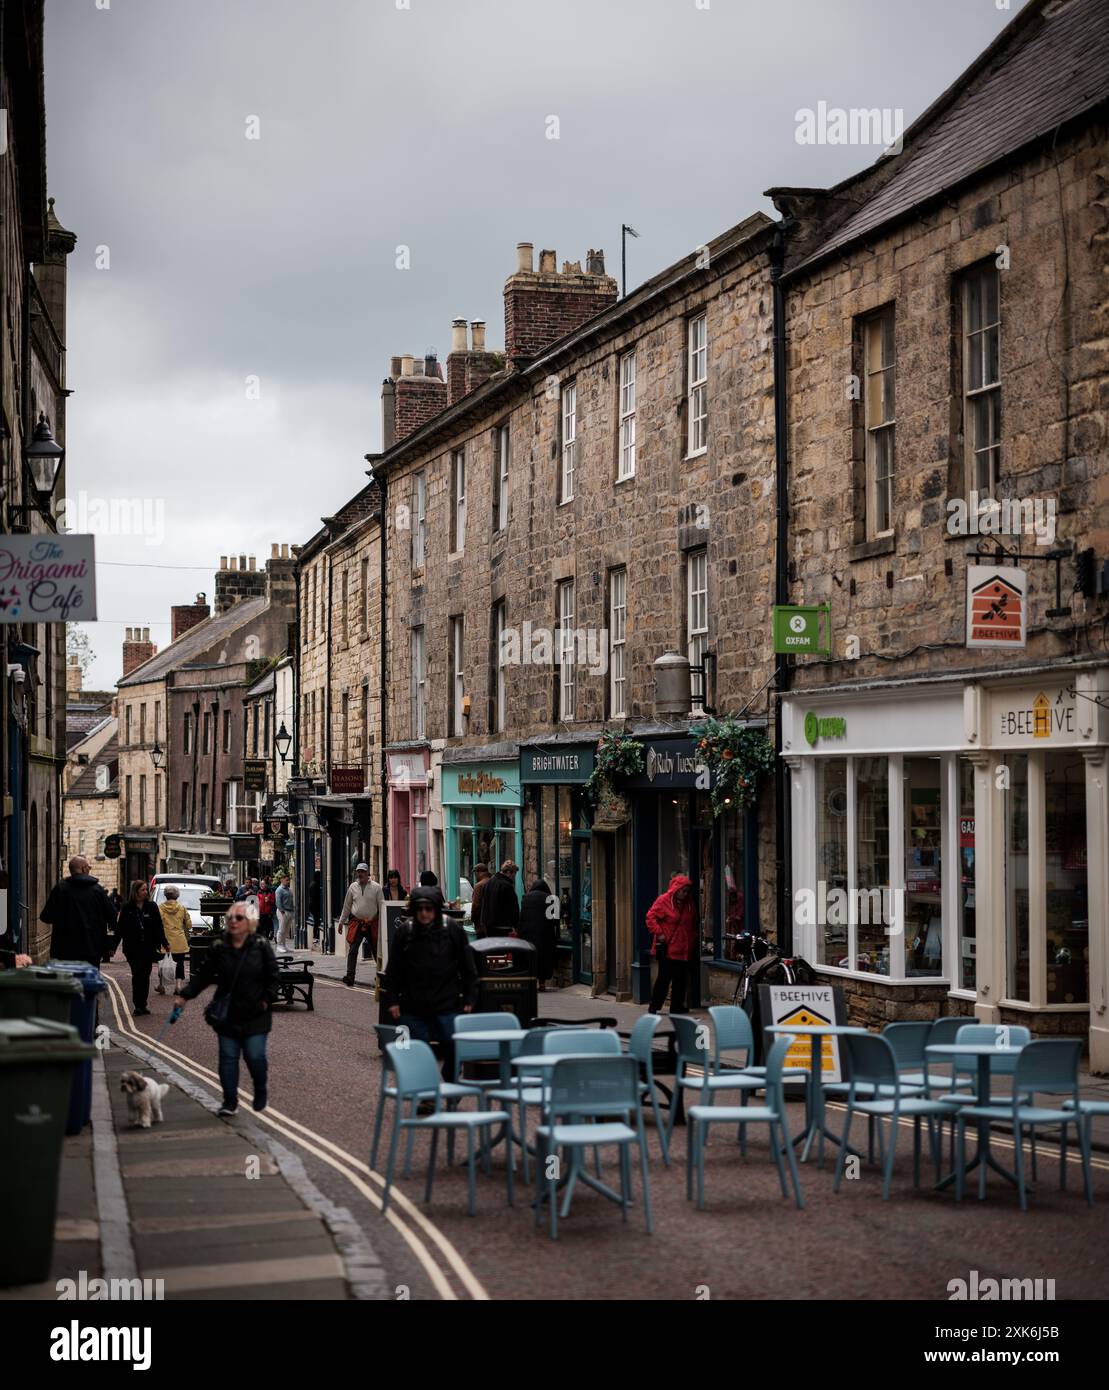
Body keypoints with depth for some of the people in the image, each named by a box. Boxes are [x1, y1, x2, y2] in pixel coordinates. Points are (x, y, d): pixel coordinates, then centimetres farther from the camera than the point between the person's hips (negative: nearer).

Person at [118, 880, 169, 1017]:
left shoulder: (152, 907, 5)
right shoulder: (127, 908, 0)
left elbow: (159, 927, 8)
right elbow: (121, 928, 2)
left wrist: (164, 943, 2)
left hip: (148, 947, 2)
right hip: (133, 948, -2)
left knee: (145, 975, 6)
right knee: (137, 974, -8)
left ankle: (143, 1005, 14)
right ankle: (138, 1005, -5)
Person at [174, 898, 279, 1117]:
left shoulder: (261, 948, -2)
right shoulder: (219, 949, 2)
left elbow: (272, 978, 3)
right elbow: (202, 976, 3)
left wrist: (267, 1000, -7)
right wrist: (185, 995, -8)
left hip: (255, 1015, -2)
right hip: (227, 1015, 2)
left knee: (255, 1056, -5)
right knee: (228, 1057, 1)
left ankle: (261, 1093, 21)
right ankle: (230, 1101, 9)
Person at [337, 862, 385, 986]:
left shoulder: (376, 887, 0)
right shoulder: (353, 887, 8)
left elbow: (382, 905, -1)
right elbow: (346, 906, 16)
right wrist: (341, 921, 16)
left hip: (372, 923, -1)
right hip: (357, 923, 1)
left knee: (377, 949, 6)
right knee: (352, 950, -8)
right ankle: (350, 975, -11)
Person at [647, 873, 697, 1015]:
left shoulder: (688, 904, 14)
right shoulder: (663, 901, -6)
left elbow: (692, 924, 25)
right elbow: (651, 917, -9)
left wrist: (693, 938, 13)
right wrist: (658, 933, -16)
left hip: (684, 950, 6)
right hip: (667, 949, -6)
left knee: (681, 980, 6)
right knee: (664, 978, -5)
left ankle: (677, 1007, 14)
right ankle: (654, 1007, 3)